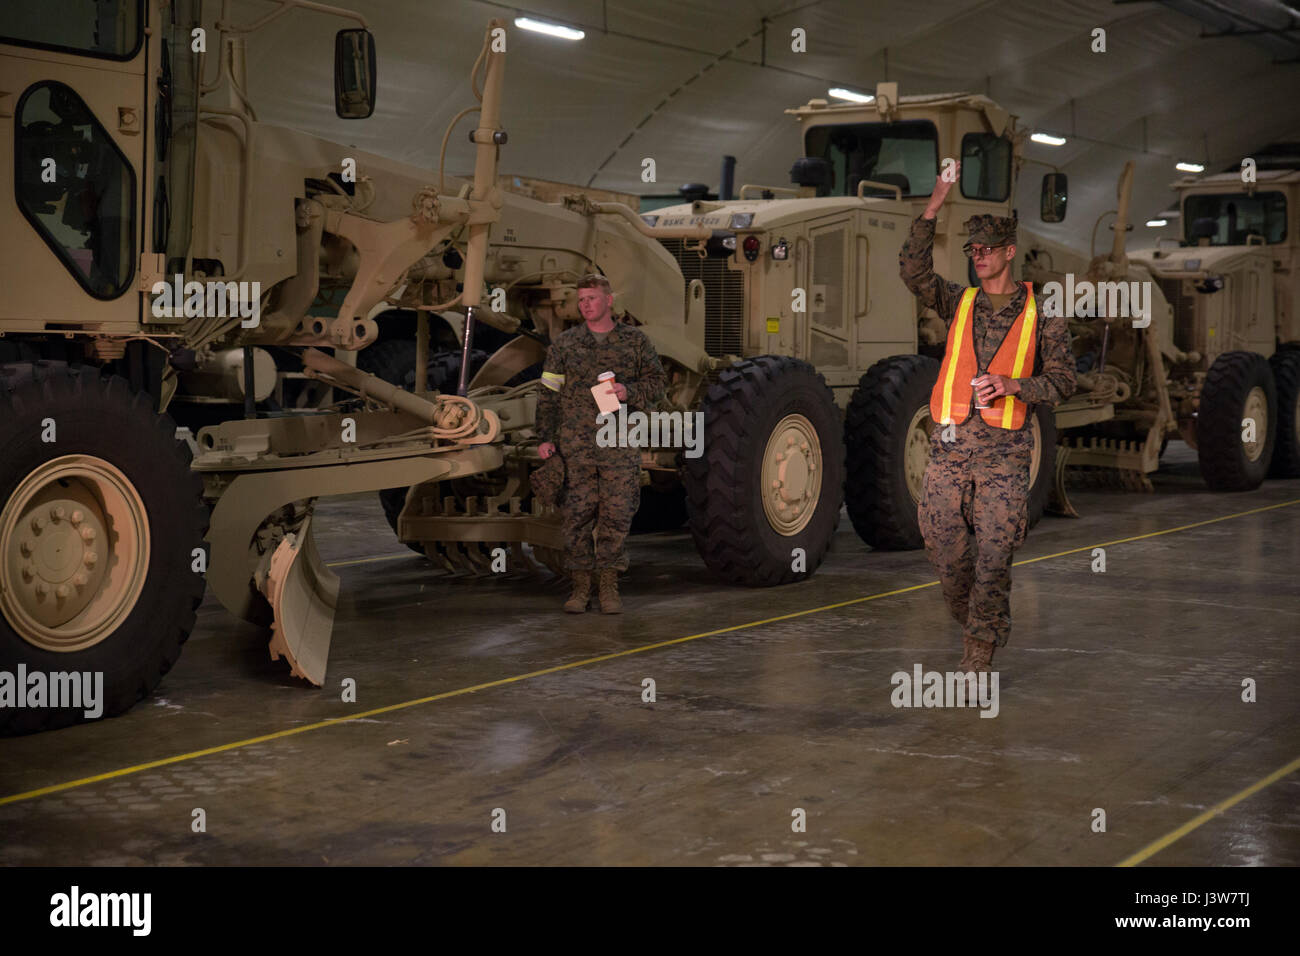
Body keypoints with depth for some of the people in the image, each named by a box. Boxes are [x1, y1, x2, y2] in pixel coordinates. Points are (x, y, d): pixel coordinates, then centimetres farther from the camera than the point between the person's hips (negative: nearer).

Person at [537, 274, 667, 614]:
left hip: (620, 447, 0)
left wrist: (629, 392, -10)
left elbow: (657, 381, 9)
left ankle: (609, 586, 10)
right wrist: (546, 438, 1)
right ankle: (580, 586, 11)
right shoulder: (564, 343, 8)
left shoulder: (635, 341, 7)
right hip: (576, 448, 0)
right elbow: (549, 394, 8)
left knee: (617, 516, -1)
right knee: (577, 516, 1)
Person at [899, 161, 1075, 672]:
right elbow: (913, 269, -3)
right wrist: (934, 205, -10)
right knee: (944, 548, 3)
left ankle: (979, 658, 1)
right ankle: (971, 621, 28)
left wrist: (1012, 383, -13)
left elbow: (1062, 380, 5)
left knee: (994, 558, -6)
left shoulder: (1040, 313, 7)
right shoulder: (959, 302, 13)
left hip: (1004, 448, -3)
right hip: (950, 443, 3)